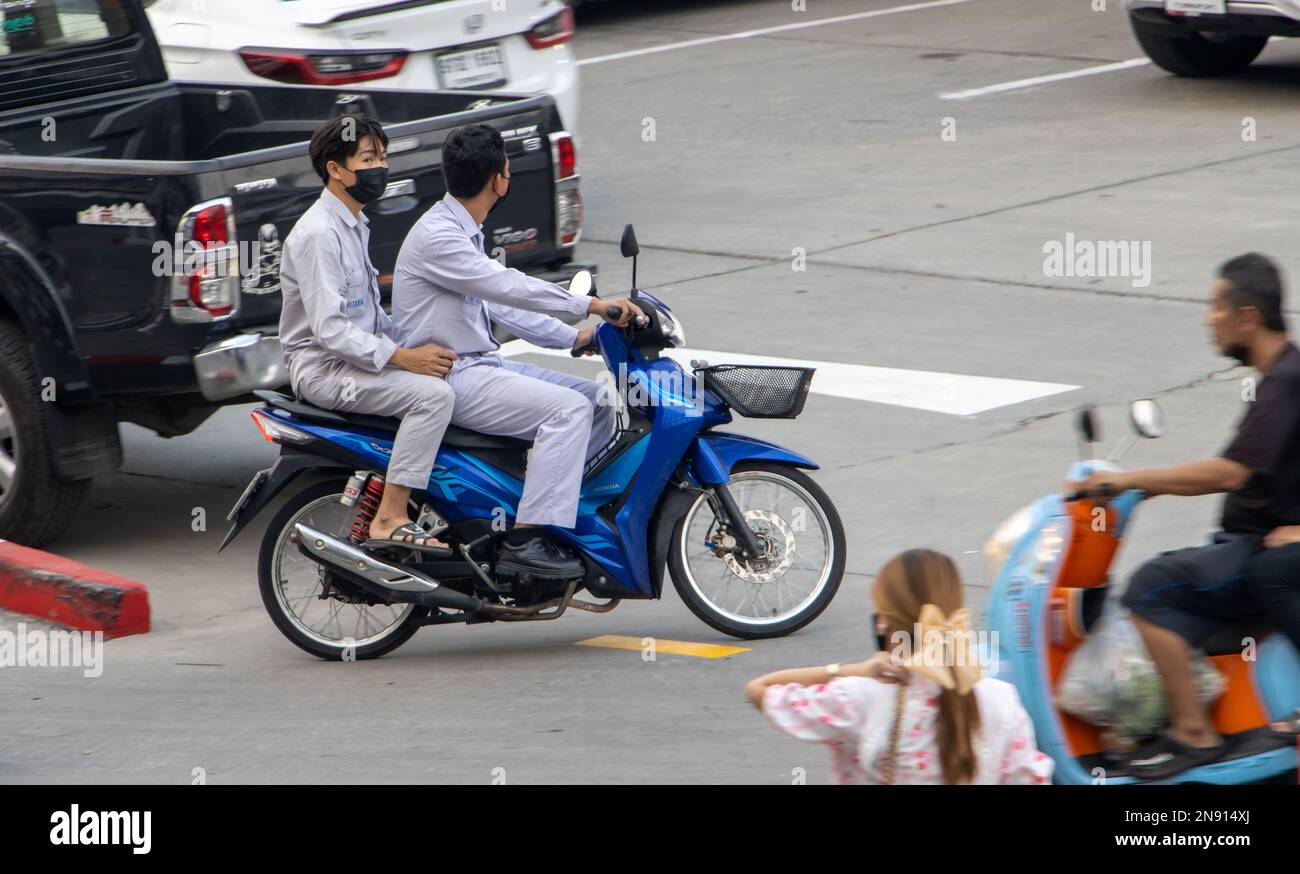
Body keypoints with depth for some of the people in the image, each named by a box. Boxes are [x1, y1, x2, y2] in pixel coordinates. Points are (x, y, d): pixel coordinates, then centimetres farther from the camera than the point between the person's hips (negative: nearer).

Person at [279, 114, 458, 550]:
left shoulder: (355, 226, 16)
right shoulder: (318, 233, -17)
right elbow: (329, 329, -23)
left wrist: (412, 345, 7)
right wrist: (401, 357, -24)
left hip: (358, 356, 10)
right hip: (322, 366, -10)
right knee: (434, 394, -25)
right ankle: (390, 520, -26)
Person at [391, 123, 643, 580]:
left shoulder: (464, 232, 16)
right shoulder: (437, 236, -18)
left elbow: (498, 302, 22)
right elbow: (509, 287, -26)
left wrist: (571, 336, 14)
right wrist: (592, 305, -25)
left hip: (480, 364, 10)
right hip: (450, 379, -10)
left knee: (600, 404, 5)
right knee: (569, 409, -25)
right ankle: (526, 542, -28)